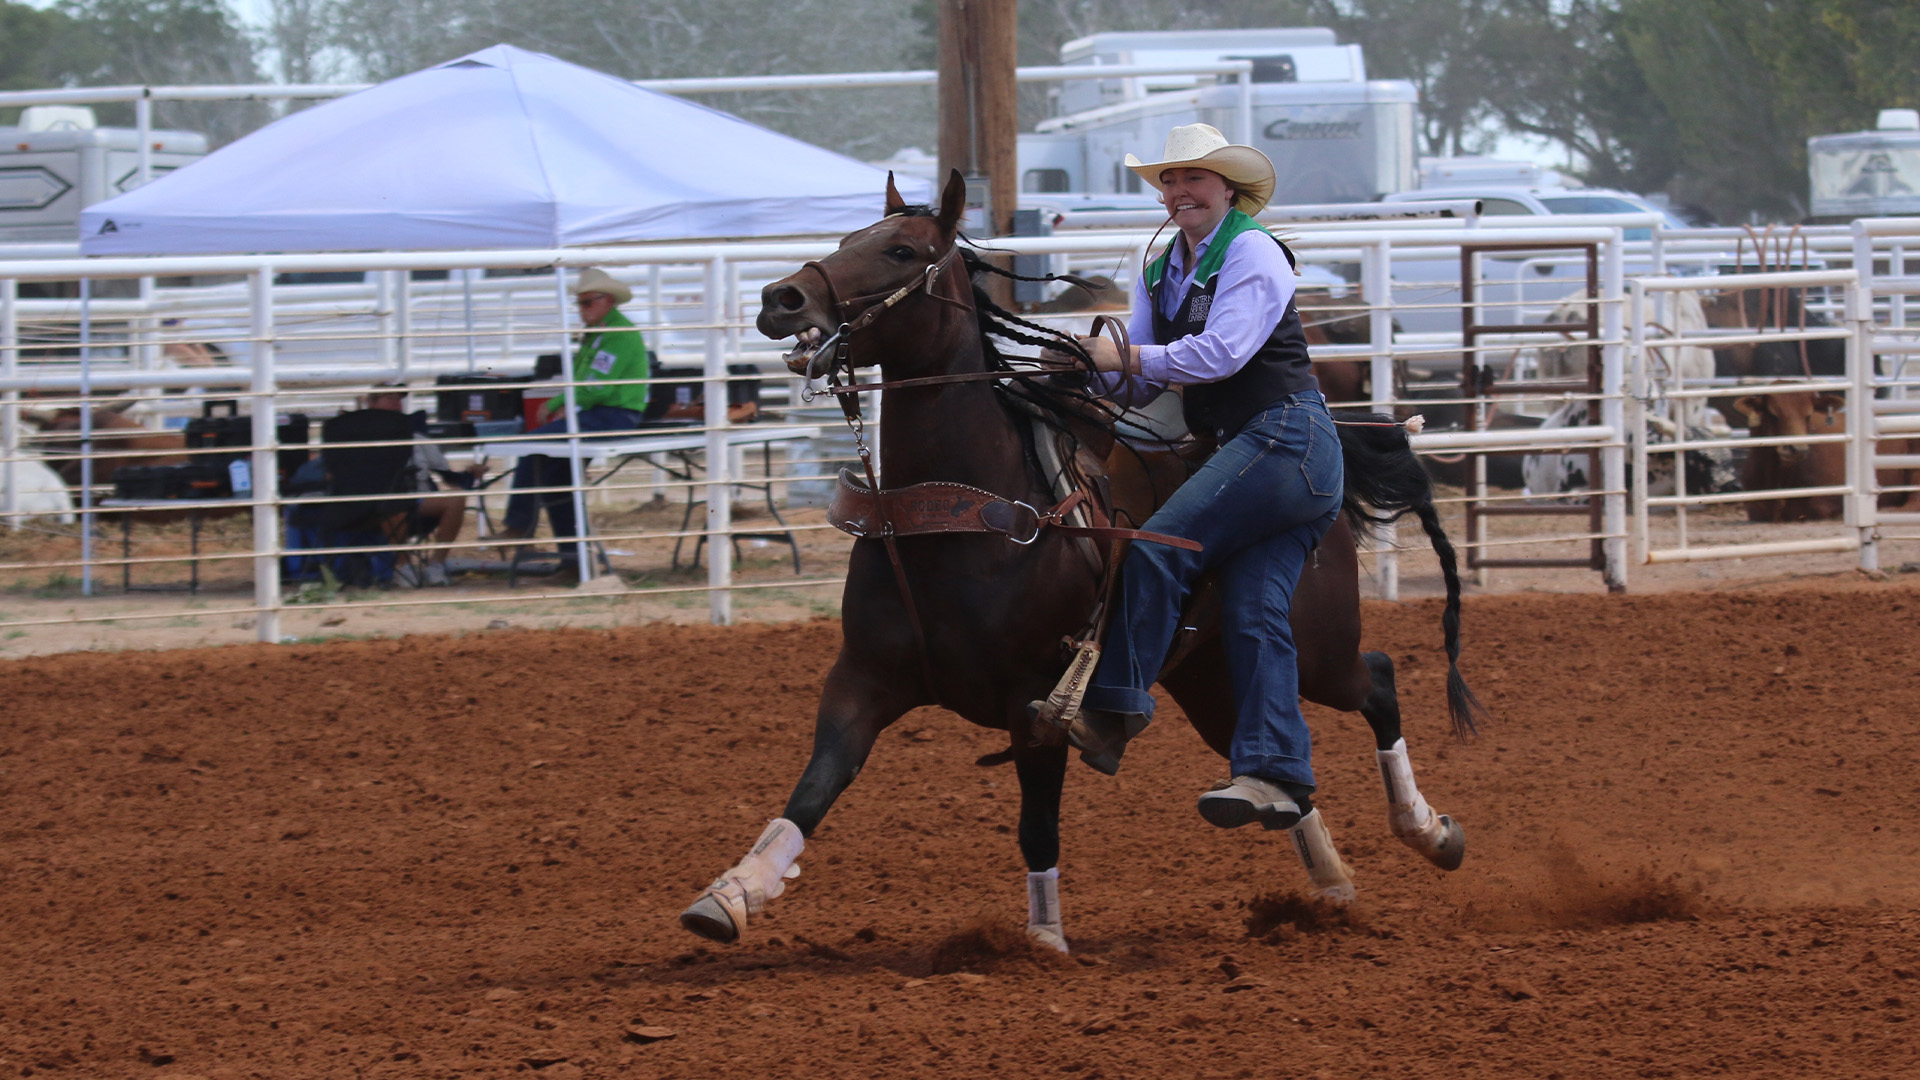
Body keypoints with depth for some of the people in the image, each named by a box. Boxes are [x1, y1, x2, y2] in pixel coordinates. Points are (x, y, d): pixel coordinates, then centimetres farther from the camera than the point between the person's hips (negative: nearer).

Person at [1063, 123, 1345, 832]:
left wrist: (1127, 359, -19)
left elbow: (1221, 353, -20)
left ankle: (1114, 707, -15)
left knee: (1158, 549, -18)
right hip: (1238, 447, 9)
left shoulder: (1252, 253, -8)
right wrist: (1095, 373, -7)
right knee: (1254, 611, -2)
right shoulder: (1161, 273, 17)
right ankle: (1275, 776, -9)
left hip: (1285, 436, -9)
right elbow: (1140, 381, 14)